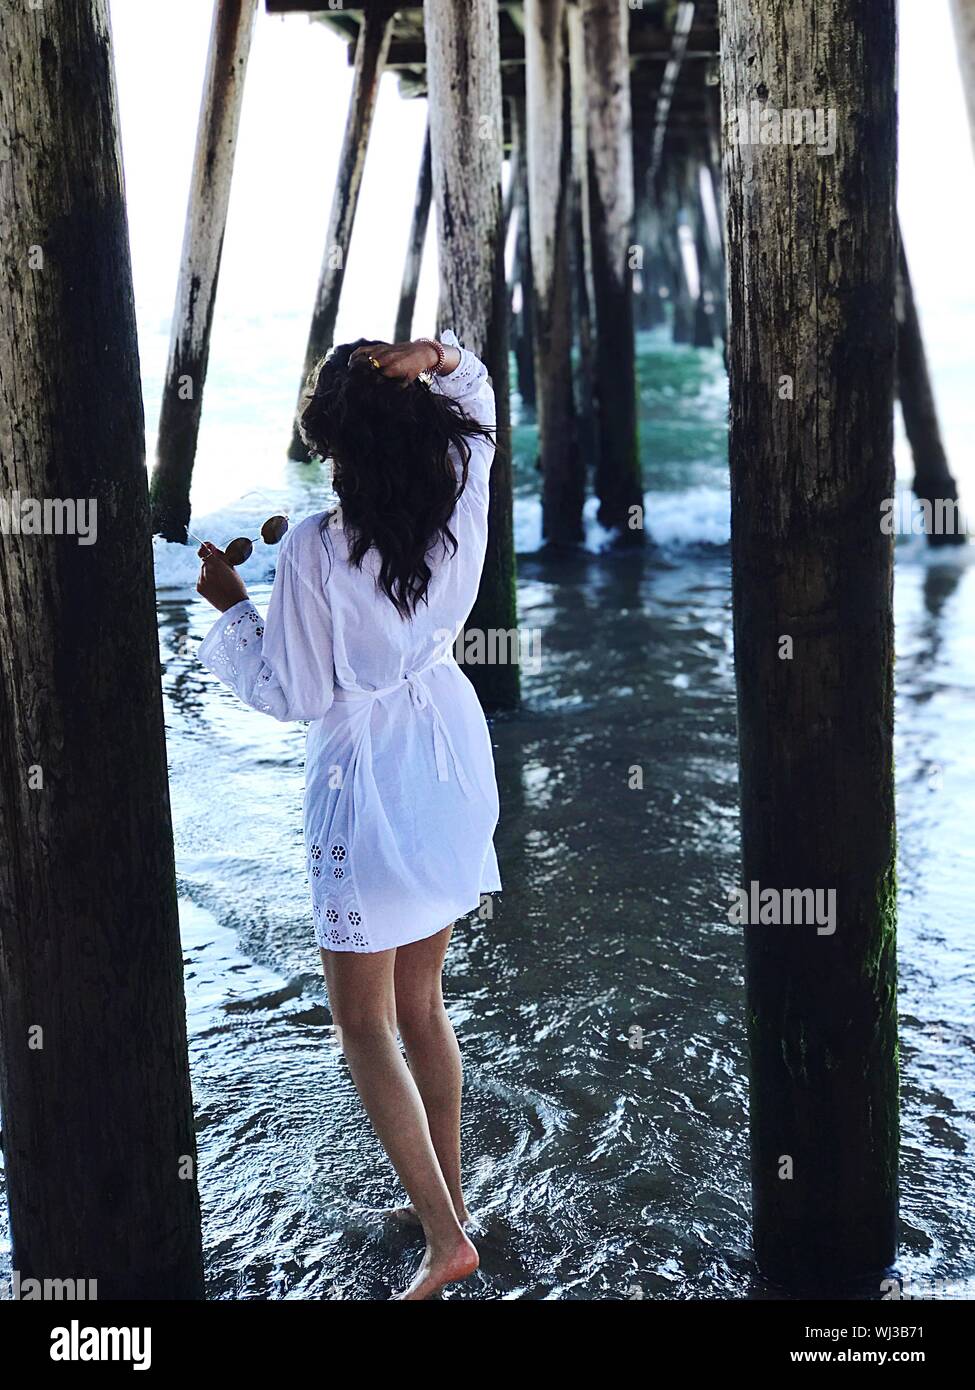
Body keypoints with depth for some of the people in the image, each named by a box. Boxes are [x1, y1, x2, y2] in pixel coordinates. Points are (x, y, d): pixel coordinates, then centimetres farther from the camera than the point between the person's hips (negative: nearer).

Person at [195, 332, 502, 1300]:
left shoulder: (314, 550, -22)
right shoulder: (459, 505, -7)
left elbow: (292, 693, -13)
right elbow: (475, 397, 12)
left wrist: (231, 605, -1)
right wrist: (437, 358, -9)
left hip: (366, 781, -6)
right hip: (450, 759, 7)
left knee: (363, 1022, 6)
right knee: (420, 1002, 20)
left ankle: (444, 1237, 3)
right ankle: (446, 1197, 32)